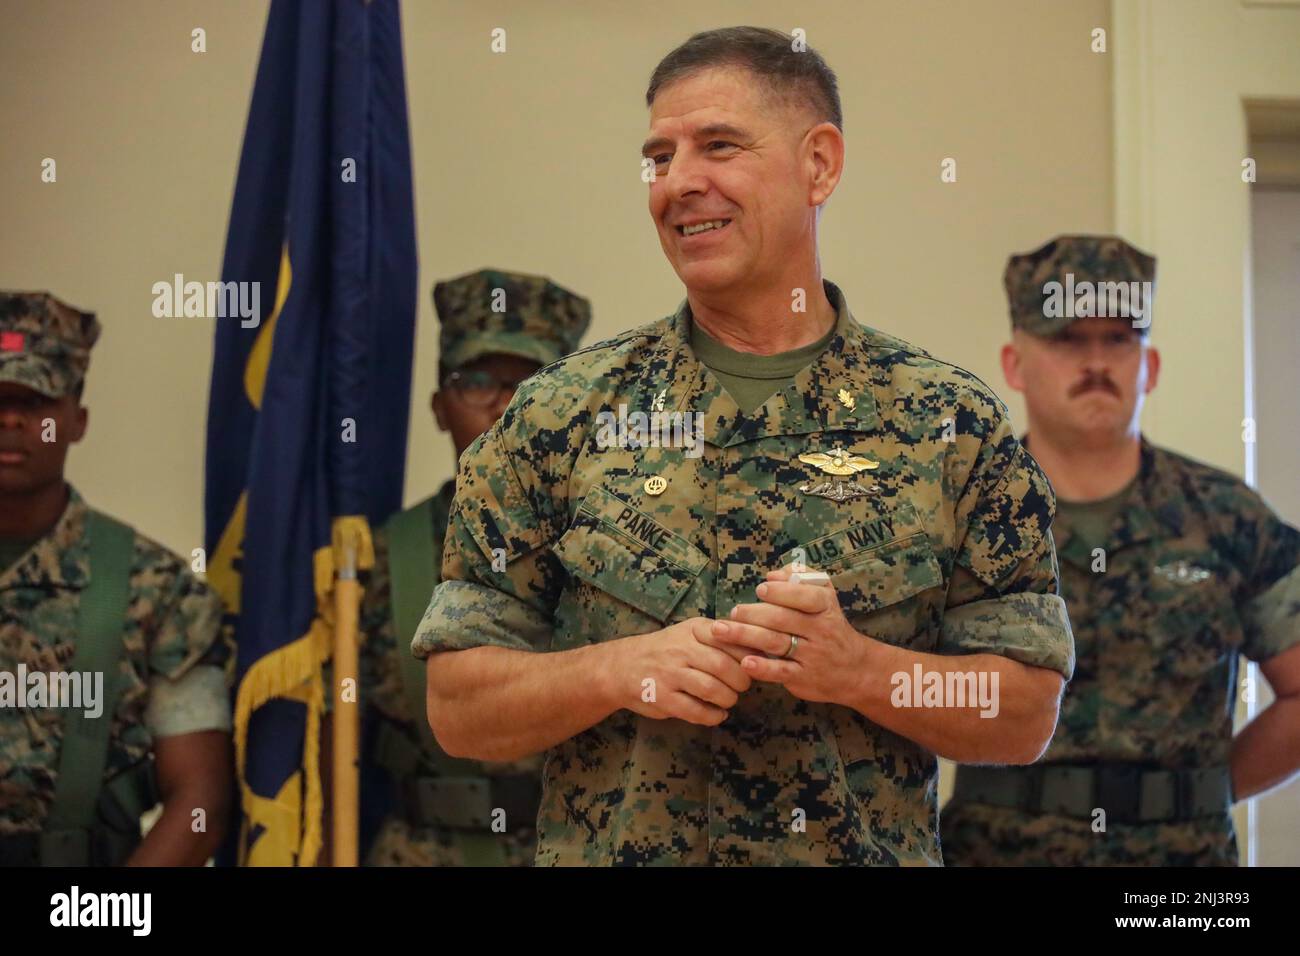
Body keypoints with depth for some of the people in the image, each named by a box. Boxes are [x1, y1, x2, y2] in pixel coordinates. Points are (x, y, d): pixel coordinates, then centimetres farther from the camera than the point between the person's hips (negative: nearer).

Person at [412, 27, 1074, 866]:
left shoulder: (953, 423, -5)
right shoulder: (561, 414, -3)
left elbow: (1026, 715, -4)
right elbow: (458, 708, -3)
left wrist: (858, 669, -20)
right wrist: (620, 670, -20)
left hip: (870, 849, 0)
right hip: (604, 848, 0)